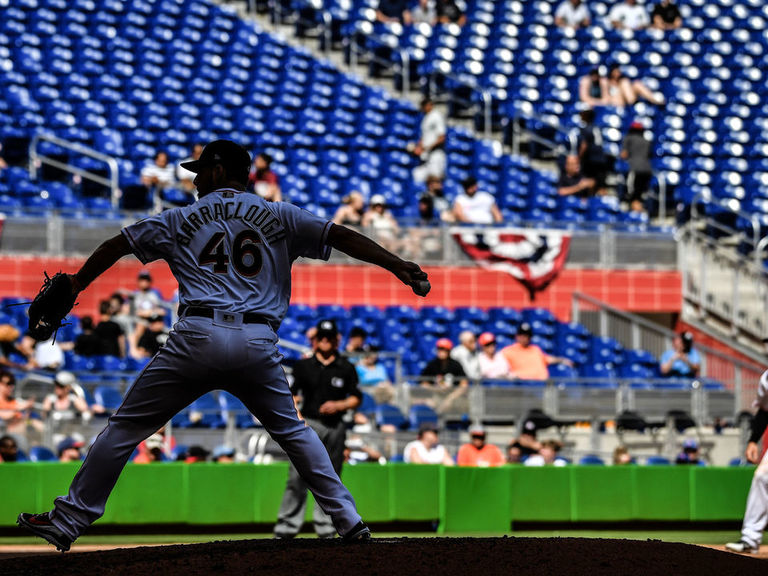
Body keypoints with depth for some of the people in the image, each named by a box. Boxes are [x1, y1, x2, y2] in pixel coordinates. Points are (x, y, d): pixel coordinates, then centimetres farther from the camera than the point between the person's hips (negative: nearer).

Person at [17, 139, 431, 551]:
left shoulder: (181, 220, 17)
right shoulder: (279, 218, 16)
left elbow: (118, 246, 19)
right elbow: (337, 236, 8)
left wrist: (73, 288, 28)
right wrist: (397, 265, 5)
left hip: (198, 338, -2)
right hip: (258, 344, 2)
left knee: (125, 427, 7)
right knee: (292, 431, 20)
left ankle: (68, 521, 5)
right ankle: (349, 522, 10)